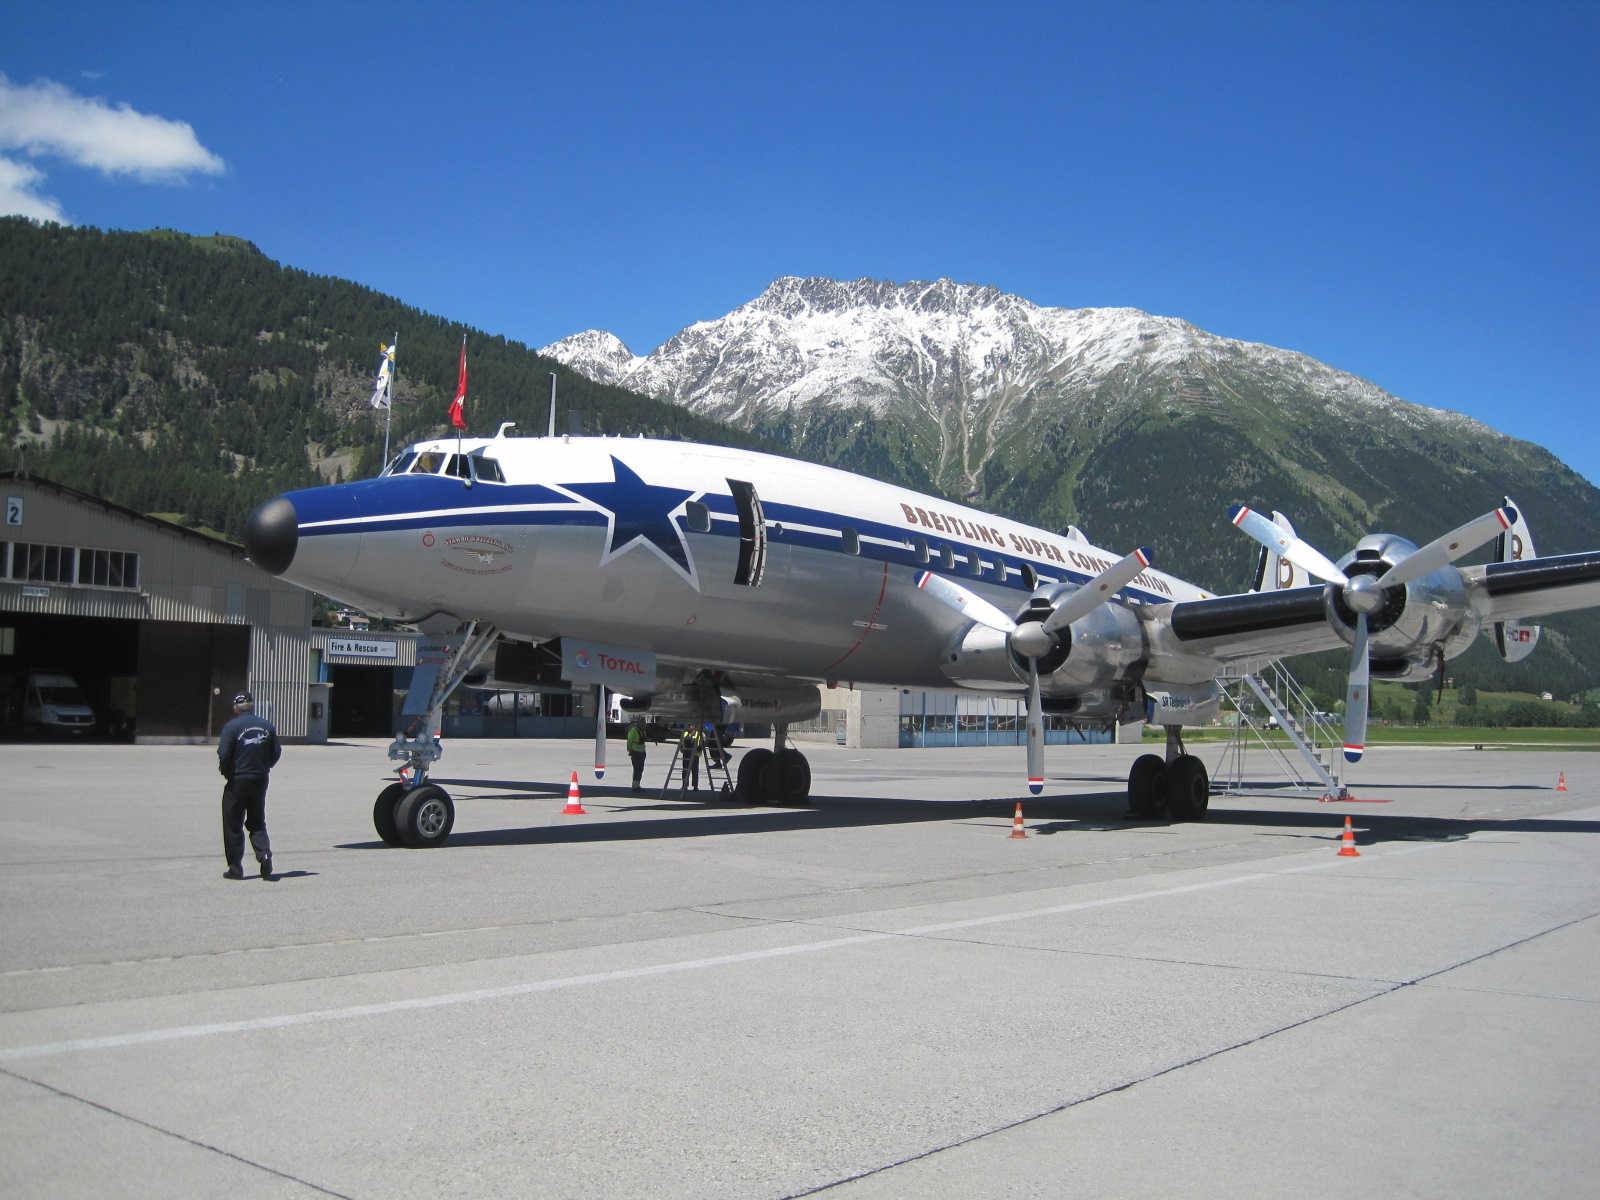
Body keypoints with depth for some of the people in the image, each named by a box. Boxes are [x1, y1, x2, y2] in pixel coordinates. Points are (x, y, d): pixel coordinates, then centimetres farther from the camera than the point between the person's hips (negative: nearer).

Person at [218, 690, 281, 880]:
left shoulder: (232, 726, -11)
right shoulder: (267, 726, 3)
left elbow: (224, 754, -17)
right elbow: (276, 752, 6)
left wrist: (225, 771, 1)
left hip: (238, 781, -4)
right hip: (260, 780, 4)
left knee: (233, 825, 6)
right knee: (257, 822, 16)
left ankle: (235, 869, 7)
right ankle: (265, 855, -6)